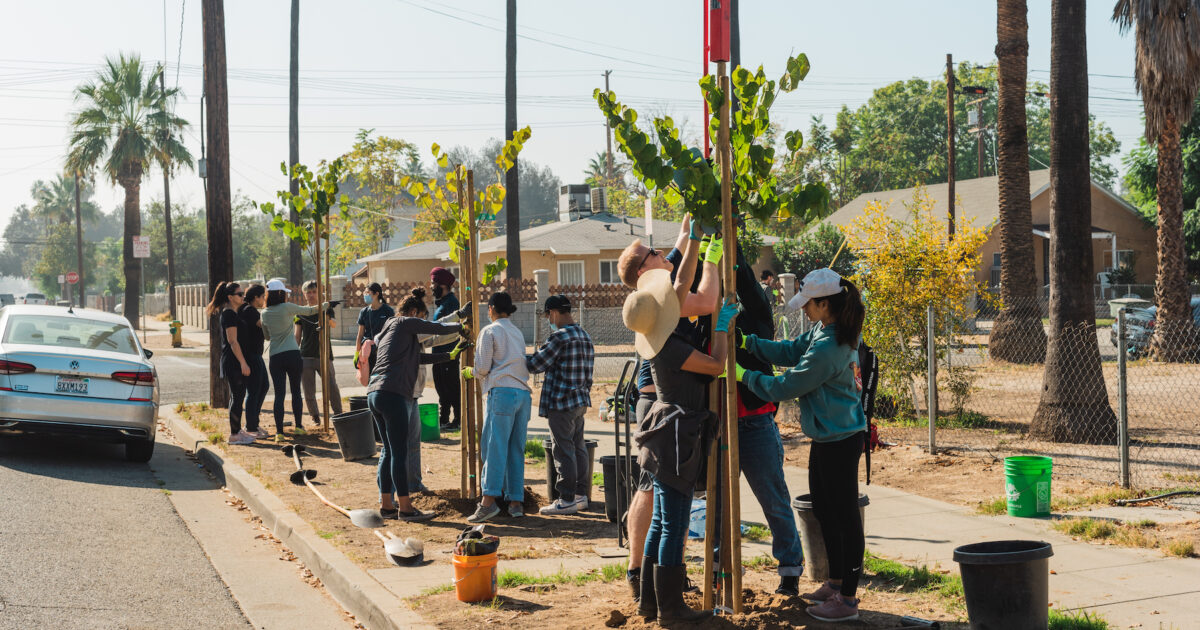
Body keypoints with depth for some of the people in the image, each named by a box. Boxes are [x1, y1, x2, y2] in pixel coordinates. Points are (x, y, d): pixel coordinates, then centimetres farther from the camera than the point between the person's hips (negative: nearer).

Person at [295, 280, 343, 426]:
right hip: (306, 357, 2)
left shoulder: (326, 309, 6)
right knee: (309, 391, 1)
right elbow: (297, 336, 14)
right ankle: (315, 416, 15)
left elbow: (334, 325, -14)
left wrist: (328, 320, -36)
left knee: (332, 388, -9)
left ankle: (339, 414, 5)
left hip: (324, 355, -2)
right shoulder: (301, 312, 11)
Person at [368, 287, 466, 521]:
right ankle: (404, 508, -4)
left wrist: (450, 355, 33)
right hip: (392, 394, -10)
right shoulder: (405, 323, 2)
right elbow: (438, 328, 1)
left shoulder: (386, 332, 28)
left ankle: (386, 504, 18)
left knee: (390, 451, 15)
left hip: (374, 394, 10)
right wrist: (459, 327, 21)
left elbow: (419, 357, 32)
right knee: (399, 452, -6)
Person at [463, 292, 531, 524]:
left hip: (502, 393, -7)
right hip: (523, 393, 7)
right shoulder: (517, 332, 21)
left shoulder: (490, 331, -1)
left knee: (494, 446, -10)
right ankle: (516, 501, 7)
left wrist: (470, 372, 17)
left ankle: (489, 500, -18)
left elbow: (483, 367, -5)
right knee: (516, 450, 8)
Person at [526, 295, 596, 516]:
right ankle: (580, 495, 20)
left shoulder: (559, 337, -16)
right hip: (580, 401, 9)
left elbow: (535, 365, -12)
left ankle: (567, 500, -1)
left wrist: (521, 358, 5)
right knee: (578, 447, 14)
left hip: (561, 402, -9)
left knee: (564, 450, -4)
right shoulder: (585, 336, 12)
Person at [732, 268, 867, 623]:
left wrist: (743, 375, -9)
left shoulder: (827, 348, -27)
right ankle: (835, 583, 33)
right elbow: (790, 352, 12)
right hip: (828, 437, 11)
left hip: (839, 440, -11)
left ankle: (847, 600, 5)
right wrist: (747, 342, 5)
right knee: (824, 510, 20)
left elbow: (785, 387, -20)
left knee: (844, 515, -3)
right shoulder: (823, 332, 4)